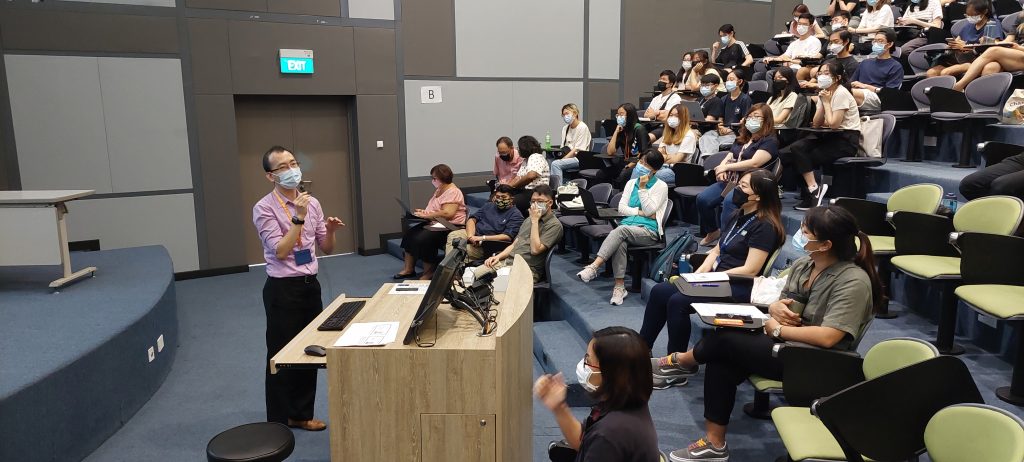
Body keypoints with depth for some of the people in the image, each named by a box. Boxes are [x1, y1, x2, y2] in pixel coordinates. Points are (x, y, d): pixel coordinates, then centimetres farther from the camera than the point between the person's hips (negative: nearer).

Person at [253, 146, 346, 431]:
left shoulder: (312, 203, 6)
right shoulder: (264, 208, -11)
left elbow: (326, 249, 11)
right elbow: (280, 250, -19)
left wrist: (330, 231, -9)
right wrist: (299, 218, -23)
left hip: (310, 284, 6)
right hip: (283, 289, -6)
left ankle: (301, 414, 31)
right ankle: (278, 421, 21)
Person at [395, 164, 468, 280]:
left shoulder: (453, 192, -14)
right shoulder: (438, 190, 17)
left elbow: (448, 213, -25)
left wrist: (427, 215, -20)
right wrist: (423, 212, 8)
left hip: (450, 226, -10)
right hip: (435, 223, 10)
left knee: (422, 239, -27)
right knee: (409, 234, -5)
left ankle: (428, 273, -12)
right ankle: (409, 269, 0)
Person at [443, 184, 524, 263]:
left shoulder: (515, 215, -1)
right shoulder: (489, 205, 18)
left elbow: (508, 237, -14)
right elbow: (472, 219, 10)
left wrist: (482, 238, -19)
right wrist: (470, 236, -12)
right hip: (474, 233, 6)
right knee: (452, 235, -22)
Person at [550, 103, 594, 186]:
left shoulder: (582, 127, -7)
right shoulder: (565, 128, 16)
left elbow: (577, 149, -14)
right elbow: (563, 148, 14)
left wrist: (563, 159, -19)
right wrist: (560, 157, -7)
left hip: (579, 158, -7)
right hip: (568, 157, 7)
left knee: (556, 164, -28)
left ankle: (558, 188, -26)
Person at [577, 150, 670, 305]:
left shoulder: (661, 186, 6)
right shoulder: (631, 183, 21)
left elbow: (649, 210, -6)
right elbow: (621, 207, 10)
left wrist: (642, 188, -9)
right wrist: (640, 212, -4)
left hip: (649, 230, -4)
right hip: (627, 224, 4)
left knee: (621, 230, -35)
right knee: (620, 243, -33)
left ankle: (593, 267, -44)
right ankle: (619, 287, -33)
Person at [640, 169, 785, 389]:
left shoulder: (765, 226, -12)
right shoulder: (738, 217, 16)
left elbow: (750, 270, -18)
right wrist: (698, 274, -1)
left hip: (740, 289, -9)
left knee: (678, 302, -26)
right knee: (659, 291, -6)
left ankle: (675, 370, -12)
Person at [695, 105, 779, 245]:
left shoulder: (770, 141, -1)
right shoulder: (742, 139, 26)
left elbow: (754, 163, -15)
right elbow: (730, 157, 21)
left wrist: (726, 167, -9)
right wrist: (722, 168, -4)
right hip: (730, 180, 7)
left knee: (729, 201, -38)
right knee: (702, 199, -16)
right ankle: (712, 232, 4)